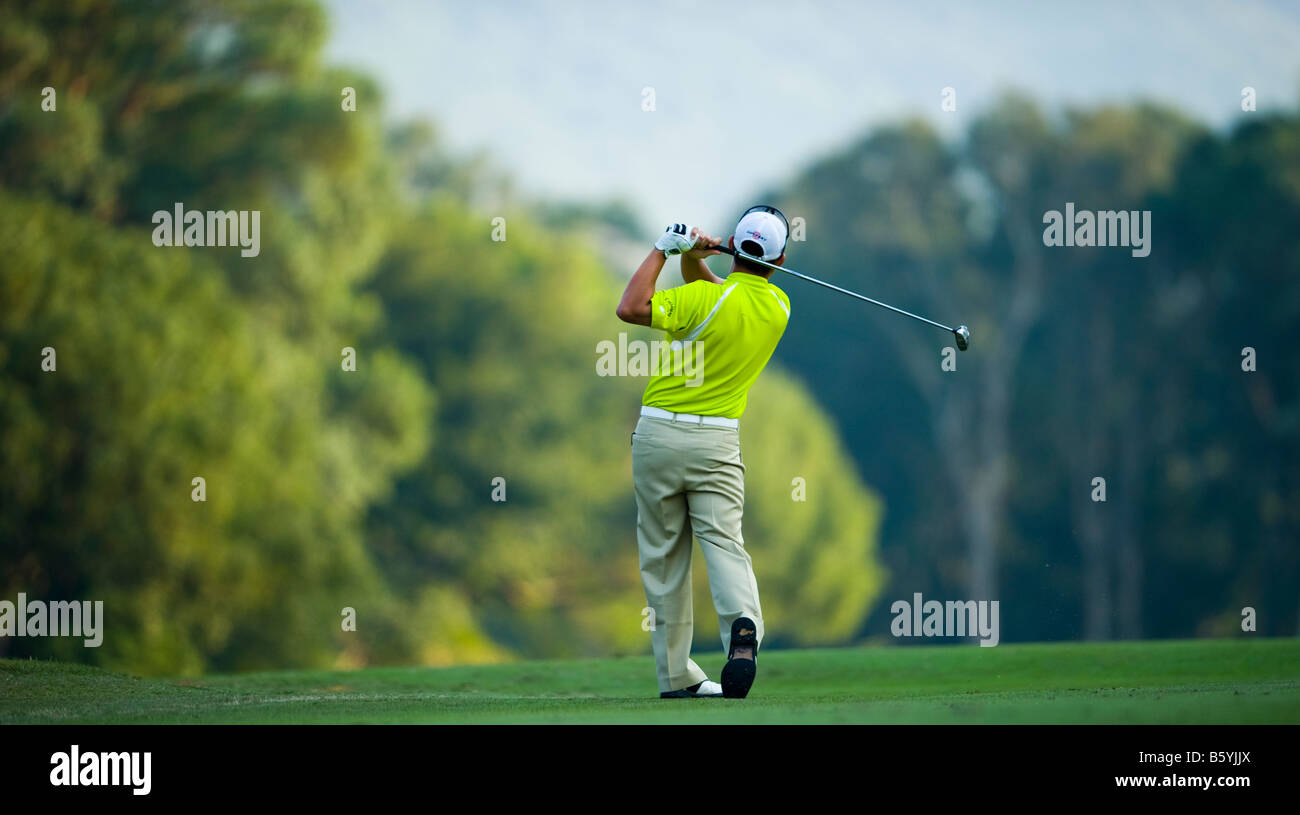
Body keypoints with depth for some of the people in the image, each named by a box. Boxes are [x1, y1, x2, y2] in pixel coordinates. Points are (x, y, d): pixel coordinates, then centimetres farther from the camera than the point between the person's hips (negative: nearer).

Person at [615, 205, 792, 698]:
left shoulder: (707, 298, -14)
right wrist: (693, 260, -2)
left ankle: (676, 675, 10)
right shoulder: (778, 307, 4)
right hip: (717, 440, 2)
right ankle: (743, 630, -36)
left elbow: (630, 308, -22)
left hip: (659, 432, -2)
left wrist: (662, 249, -13)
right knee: (723, 541, -6)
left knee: (663, 556, 7)